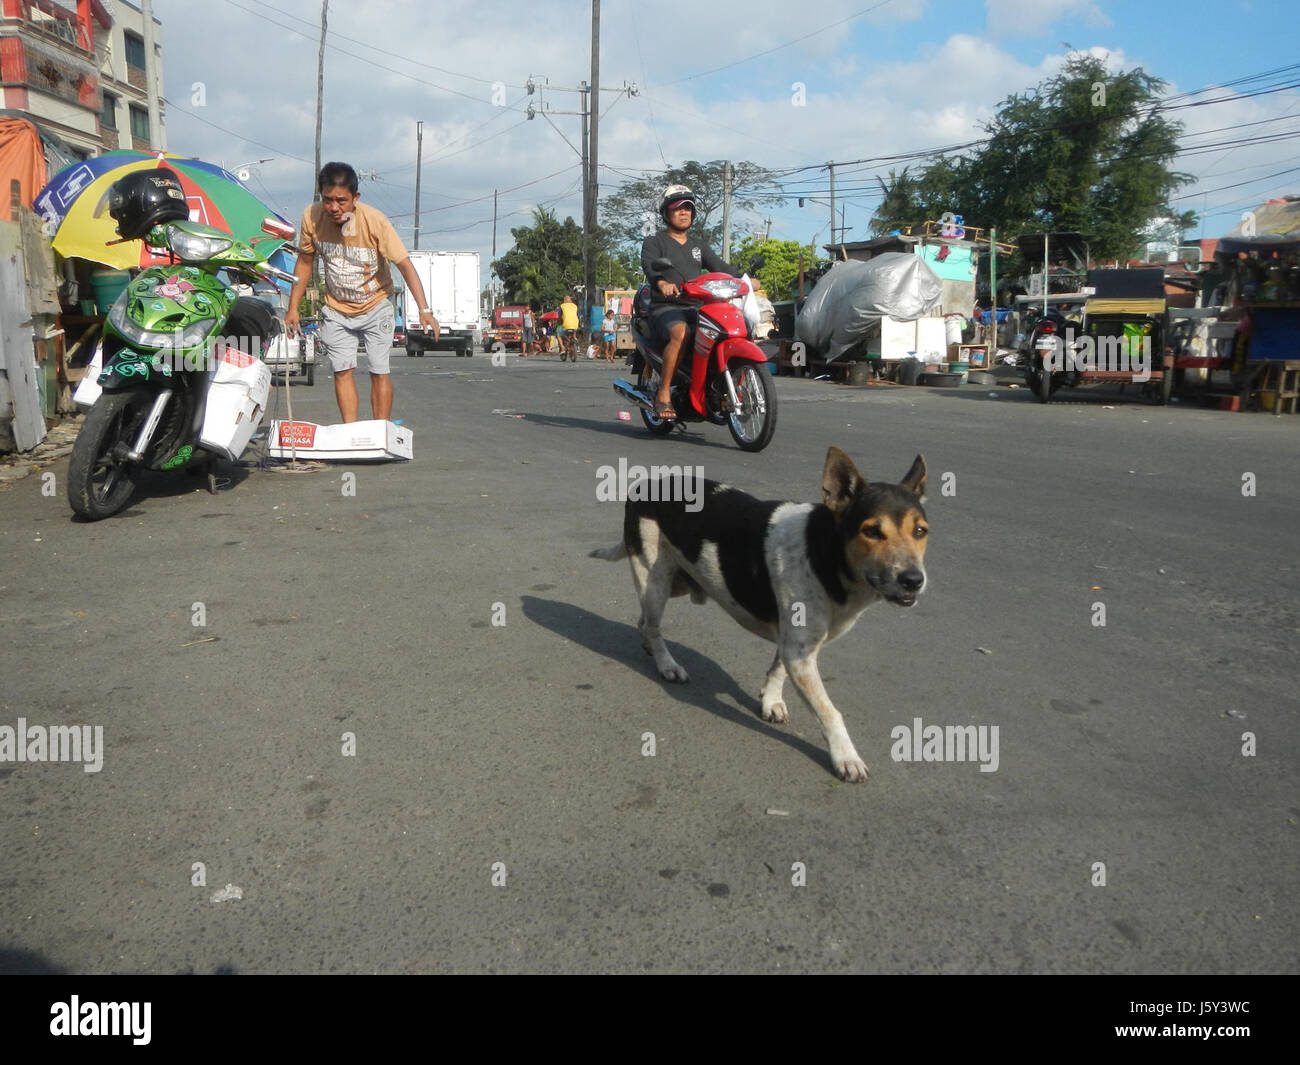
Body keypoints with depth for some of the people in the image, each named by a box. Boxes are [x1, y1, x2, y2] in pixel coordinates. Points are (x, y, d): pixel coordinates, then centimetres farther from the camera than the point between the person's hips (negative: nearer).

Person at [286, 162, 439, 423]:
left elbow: (405, 265, -25)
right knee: (342, 371, -1)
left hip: (375, 306, -2)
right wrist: (293, 308, 0)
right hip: (336, 309, 3)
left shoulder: (375, 221, -26)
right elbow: (305, 261, -2)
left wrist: (424, 310, -37)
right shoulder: (312, 216, -17)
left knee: (379, 371, -4)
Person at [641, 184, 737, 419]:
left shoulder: (699, 246, 27)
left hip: (697, 308, 5)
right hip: (665, 308, -5)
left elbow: (718, 266, 14)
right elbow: (650, 265, -12)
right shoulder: (653, 242, 9)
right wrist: (662, 282, -36)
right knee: (681, 332, -39)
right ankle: (663, 394, -32)